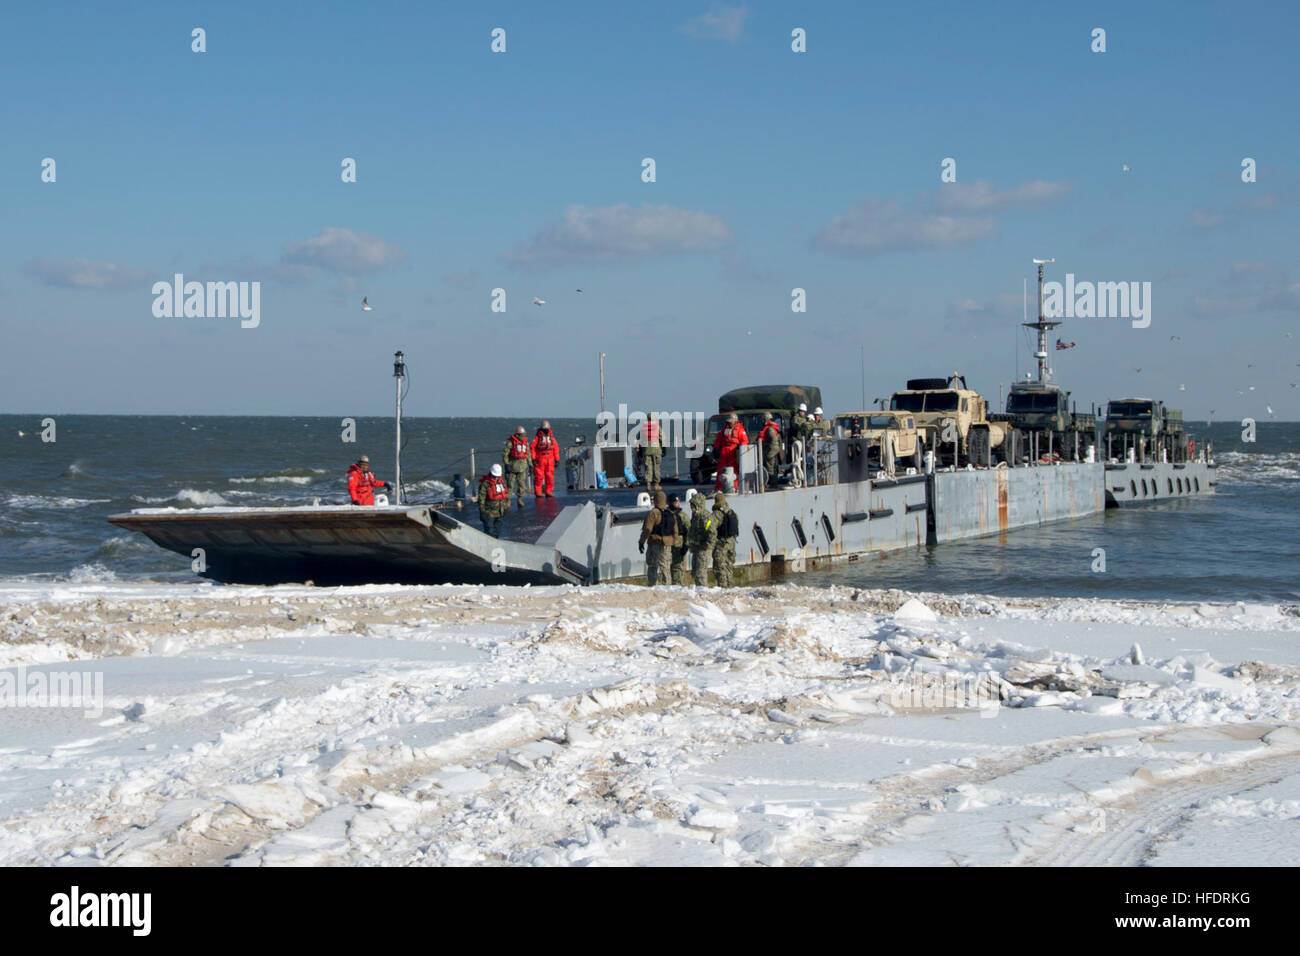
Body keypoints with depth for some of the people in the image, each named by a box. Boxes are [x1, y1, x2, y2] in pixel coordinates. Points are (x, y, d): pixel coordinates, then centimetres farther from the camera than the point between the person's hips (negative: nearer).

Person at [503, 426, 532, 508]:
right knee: (510, 484, -2)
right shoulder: (510, 442, -8)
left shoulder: (526, 442, 10)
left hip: (522, 467, 5)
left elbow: (528, 455, 19)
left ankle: (520, 499, 18)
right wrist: (506, 464, -13)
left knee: (522, 484, 3)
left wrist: (530, 465, 16)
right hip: (512, 466, -4)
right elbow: (505, 454, -8)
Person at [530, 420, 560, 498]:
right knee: (539, 477, -3)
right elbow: (532, 448, -4)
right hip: (540, 460, -4)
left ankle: (548, 492, 10)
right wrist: (533, 459, -11)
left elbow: (556, 449, 13)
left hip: (549, 460, 4)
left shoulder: (551, 437, 11)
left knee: (550, 477, 2)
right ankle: (538, 493, 2)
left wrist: (557, 460, 9)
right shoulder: (537, 437, -1)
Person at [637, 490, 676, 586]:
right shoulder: (671, 514, 9)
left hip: (655, 543, -5)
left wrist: (641, 542, -4)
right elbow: (675, 532, 14)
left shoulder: (653, 513, -10)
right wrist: (673, 544, 22)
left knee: (652, 567, -1)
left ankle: (652, 586, -8)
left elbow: (647, 530, -13)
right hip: (667, 545, 5)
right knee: (665, 567, 11)